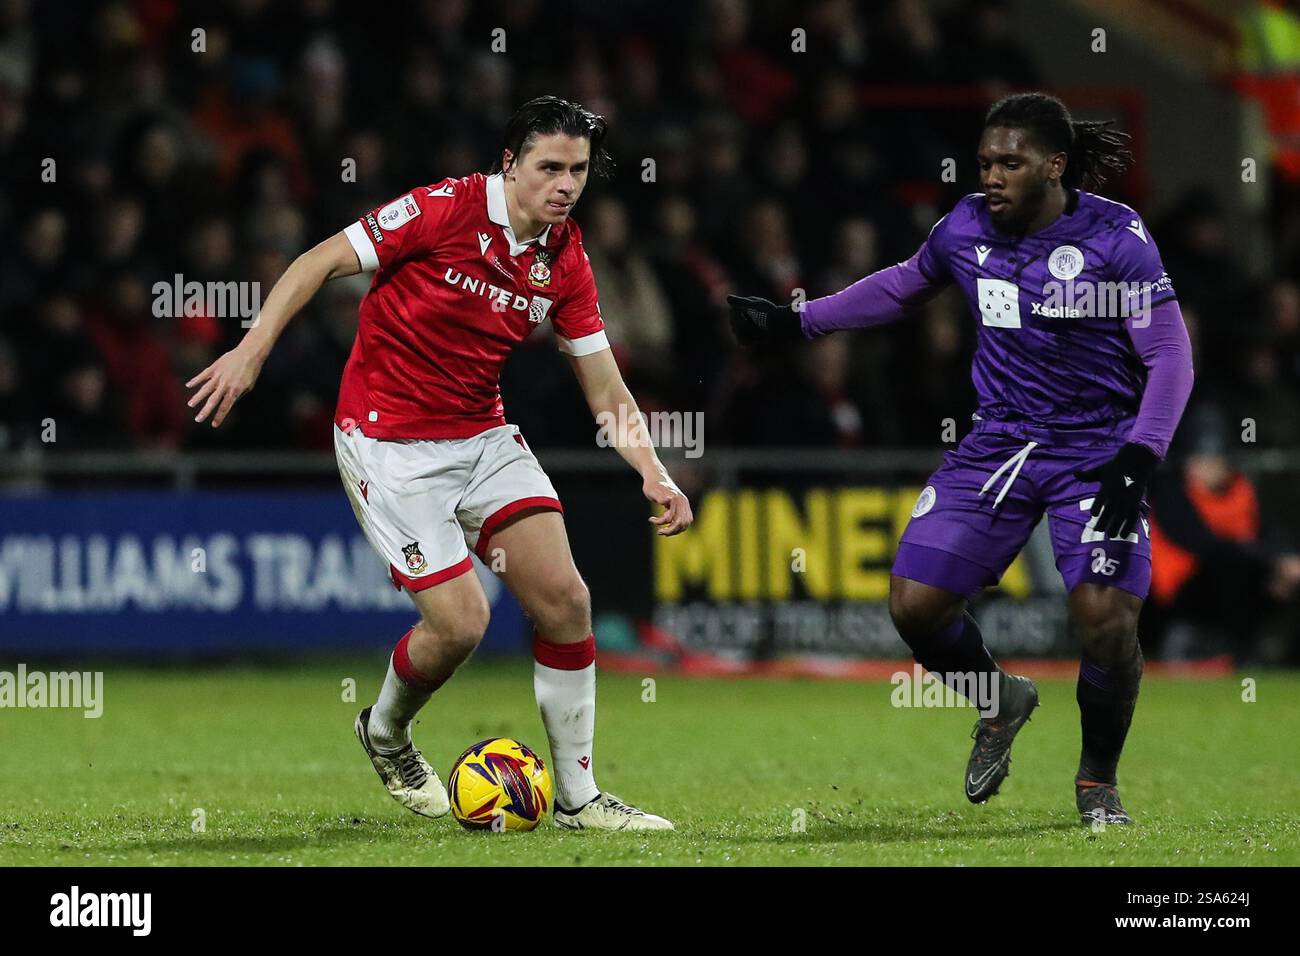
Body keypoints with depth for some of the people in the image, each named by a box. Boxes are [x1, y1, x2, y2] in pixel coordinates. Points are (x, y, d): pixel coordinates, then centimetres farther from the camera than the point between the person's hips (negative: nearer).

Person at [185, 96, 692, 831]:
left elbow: (607, 393, 4)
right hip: (388, 443, -6)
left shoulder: (565, 261, 0)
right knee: (460, 620, -12)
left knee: (565, 598, -7)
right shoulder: (445, 210, -17)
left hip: (482, 437, 6)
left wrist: (655, 475, -10)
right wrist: (254, 348, -20)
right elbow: (322, 262, -11)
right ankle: (386, 732, 21)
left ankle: (579, 797, 5)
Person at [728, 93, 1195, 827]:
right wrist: (796, 322, 19)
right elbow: (902, 286, 21)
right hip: (1001, 441, 4)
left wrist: (1136, 461, -23)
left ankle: (1098, 780, 6)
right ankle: (1000, 702, 26)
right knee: (914, 602, -7)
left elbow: (1170, 357, -12)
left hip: (1097, 453, -4)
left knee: (1107, 616, -21)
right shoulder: (967, 229, -1)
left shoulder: (1117, 238, -14)